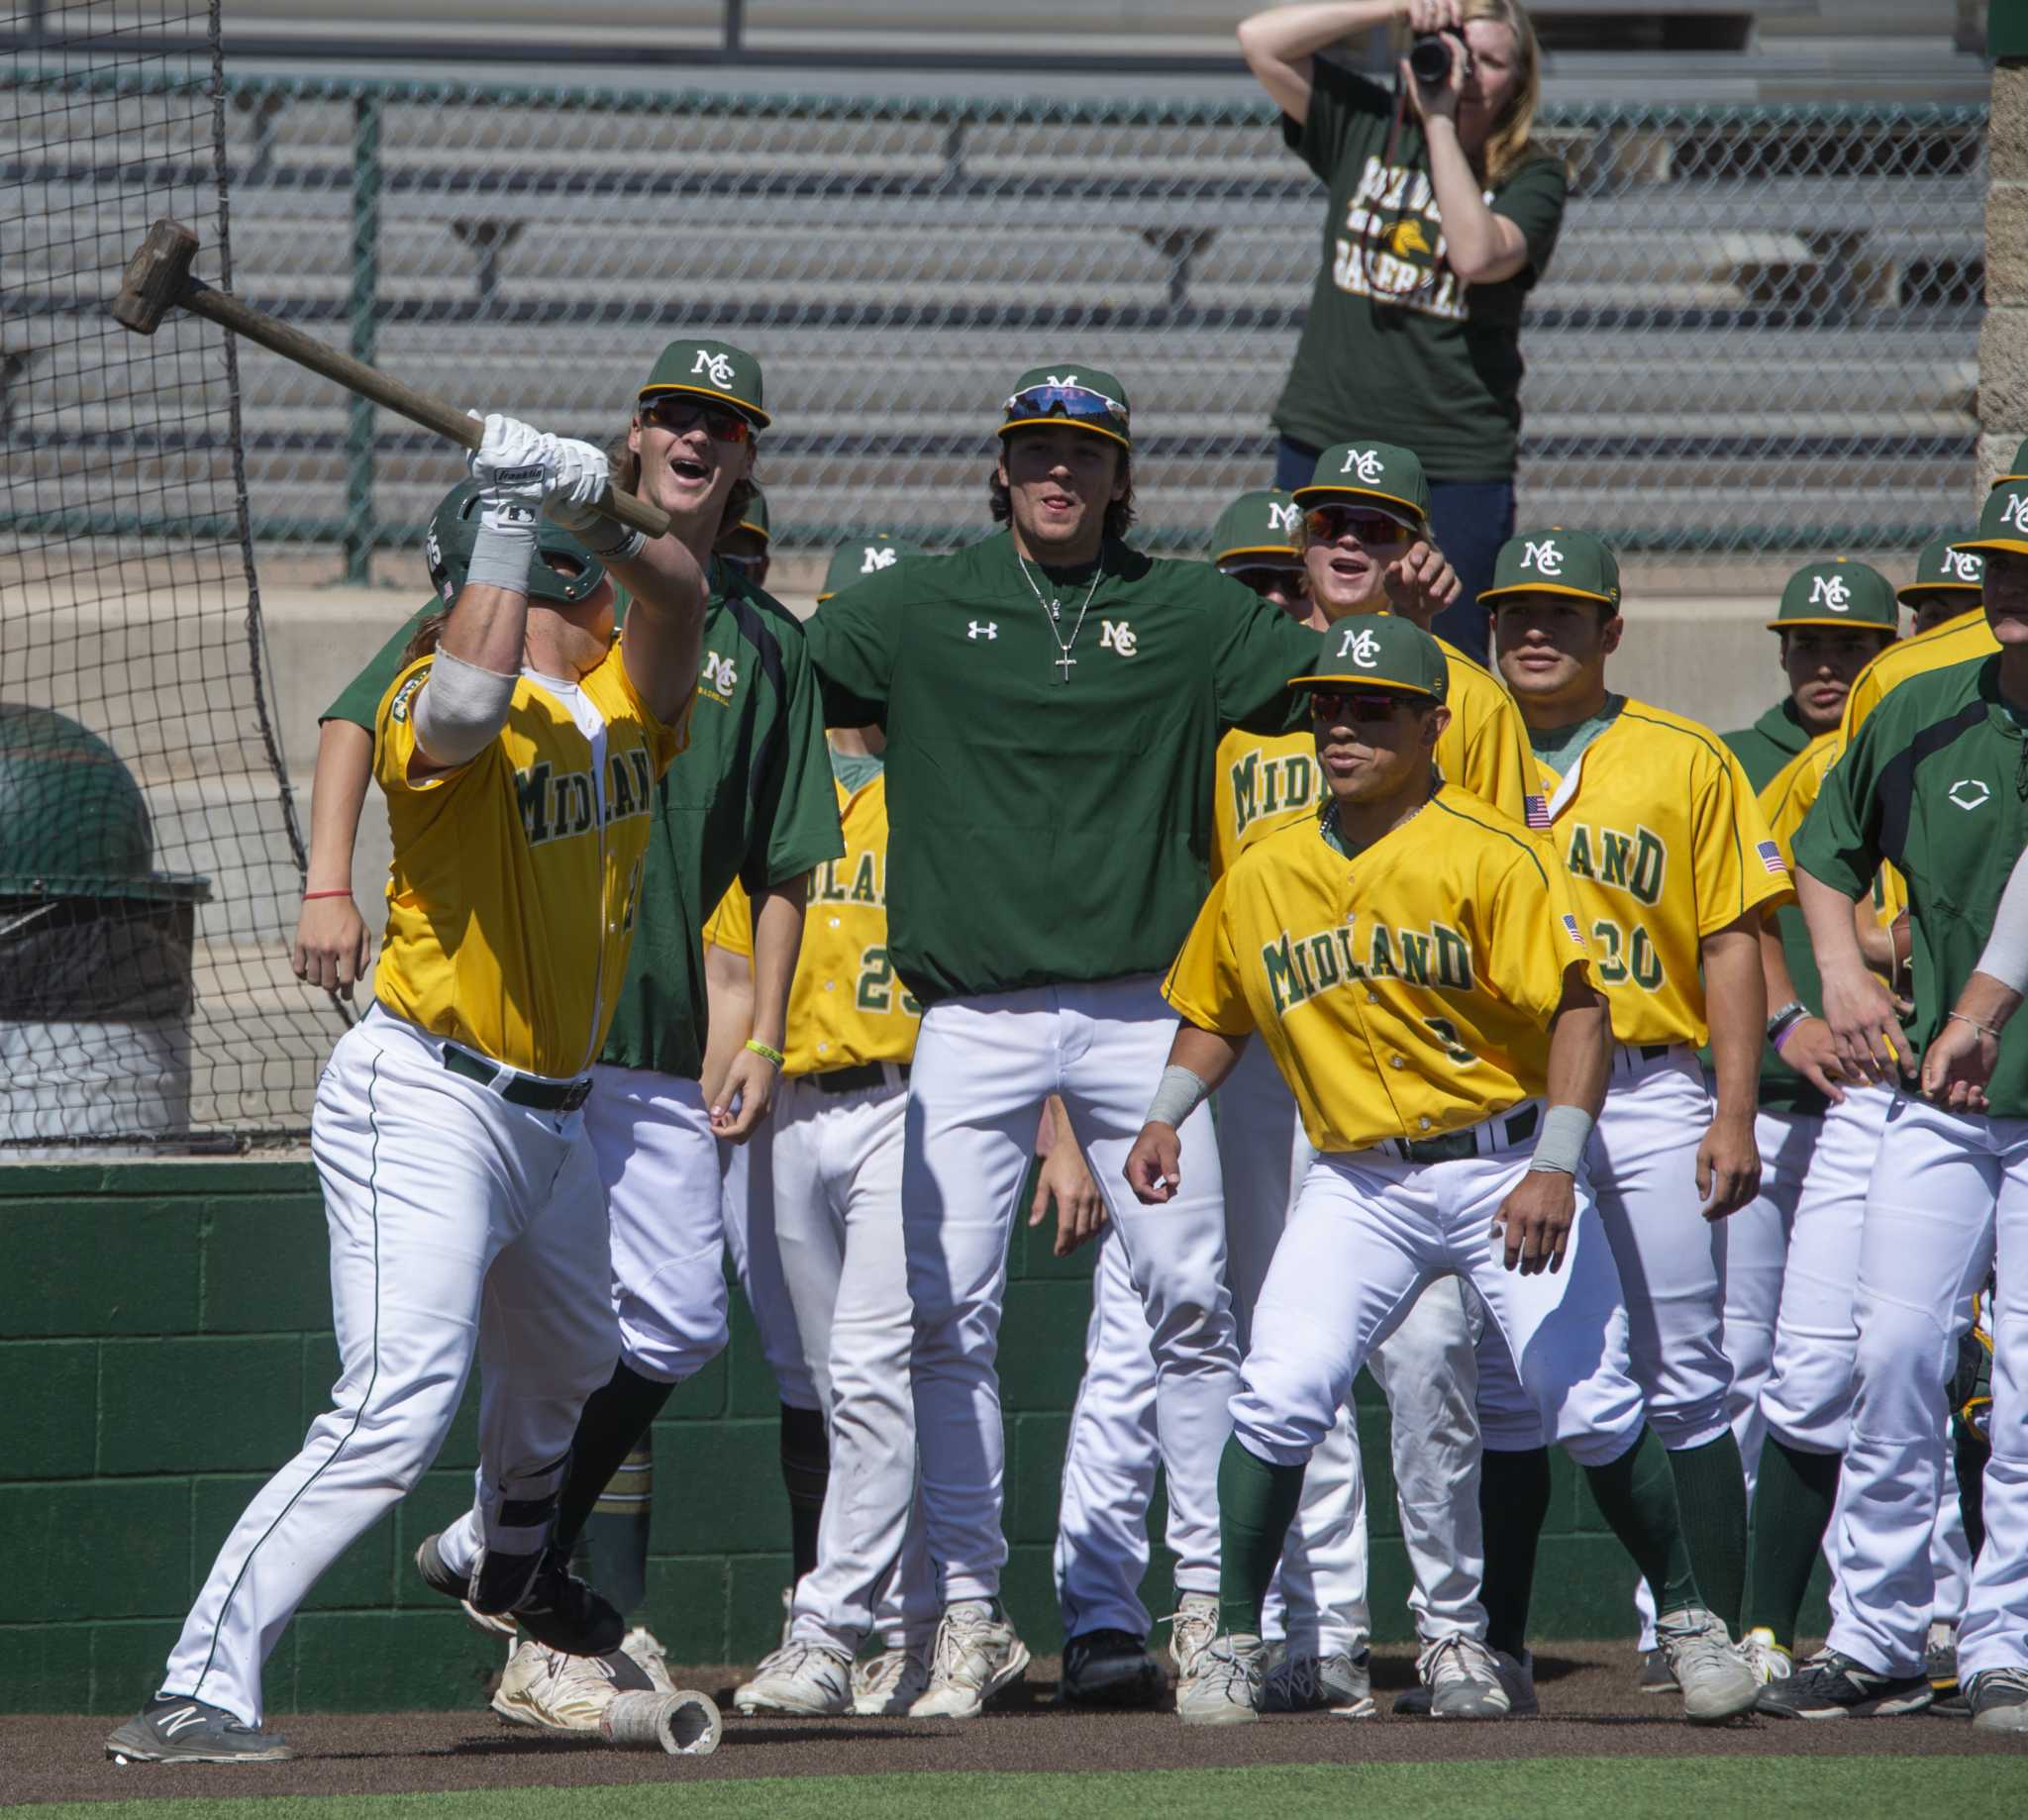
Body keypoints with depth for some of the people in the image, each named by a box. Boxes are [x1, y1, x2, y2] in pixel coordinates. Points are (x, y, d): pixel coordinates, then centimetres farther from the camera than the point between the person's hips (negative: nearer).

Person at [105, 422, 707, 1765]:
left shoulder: (627, 701, 5)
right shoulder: (437, 709, -16)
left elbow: (678, 589, -14)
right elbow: (470, 701, -41)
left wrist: (597, 517, -33)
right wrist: (511, 518, -37)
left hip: (553, 1119, 9)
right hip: (424, 1107, -9)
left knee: (567, 1369, 32)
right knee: (399, 1409, -24)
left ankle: (513, 1571, 62)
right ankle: (198, 1692, -28)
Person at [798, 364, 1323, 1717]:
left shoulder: (1191, 613, 9)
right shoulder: (923, 608, 8)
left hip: (1142, 1015, 0)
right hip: (975, 1020, 0)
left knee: (1189, 1300, -3)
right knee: (950, 1312, -3)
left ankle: (1214, 1598, 5)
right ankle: (971, 1612, 4)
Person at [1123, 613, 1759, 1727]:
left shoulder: (1490, 858, -10)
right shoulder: (1262, 877, 5)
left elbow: (1579, 1009, -15)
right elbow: (1213, 1014, 21)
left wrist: (1556, 1168, -24)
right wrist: (1167, 1114, 3)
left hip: (1502, 1164, -3)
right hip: (1357, 1185, 3)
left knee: (1590, 1407, -6)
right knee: (1279, 1395, -14)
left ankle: (1687, 1622, 14)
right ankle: (1233, 1645, -3)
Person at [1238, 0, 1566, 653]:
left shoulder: (1531, 177, -1)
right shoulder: (1367, 128, 7)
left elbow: (1477, 254, -20)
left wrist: (1440, 121, -15)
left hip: (1457, 465, -2)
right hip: (1326, 443, 2)